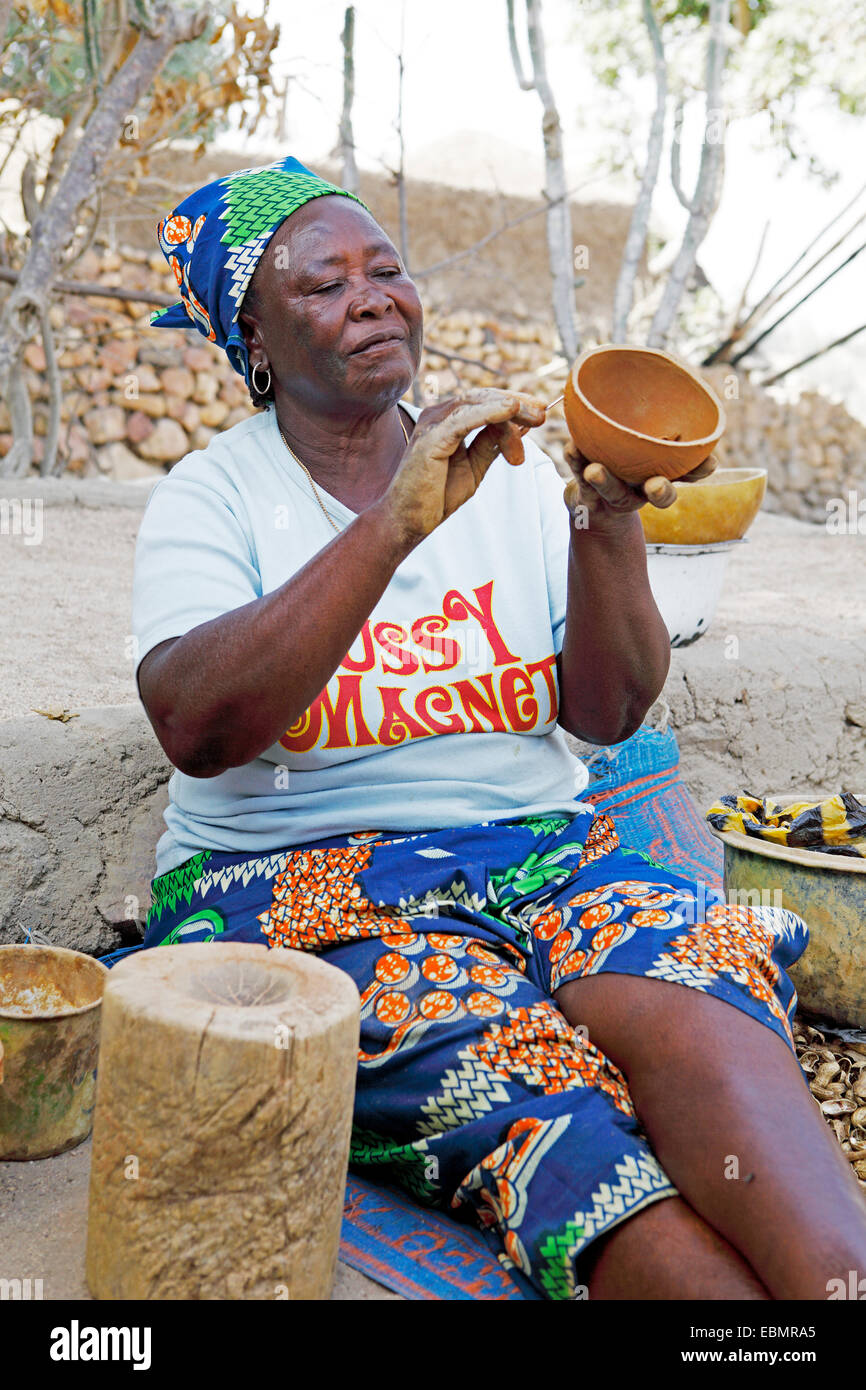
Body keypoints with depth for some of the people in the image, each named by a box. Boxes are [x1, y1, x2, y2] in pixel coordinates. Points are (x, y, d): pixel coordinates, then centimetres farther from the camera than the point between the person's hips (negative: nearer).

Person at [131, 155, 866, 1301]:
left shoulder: (511, 470, 13)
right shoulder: (211, 496, 4)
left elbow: (608, 715, 4)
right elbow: (197, 728, -17)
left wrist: (606, 523, -14)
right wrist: (397, 522, -24)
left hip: (538, 851, 3)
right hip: (296, 881, -2)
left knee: (692, 1012, -31)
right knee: (535, 1084, -33)